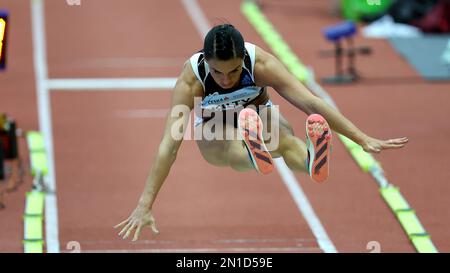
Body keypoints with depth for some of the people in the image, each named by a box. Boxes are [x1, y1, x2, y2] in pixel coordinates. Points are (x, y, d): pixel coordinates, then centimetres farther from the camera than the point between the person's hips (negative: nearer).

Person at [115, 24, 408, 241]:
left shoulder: (260, 63, -32)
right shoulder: (191, 78, -34)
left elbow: (311, 103, -35)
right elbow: (169, 144, -39)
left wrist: (363, 140, -41)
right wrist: (145, 206, -45)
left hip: (257, 112, 0)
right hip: (214, 127, 0)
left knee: (285, 139, -37)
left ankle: (314, 160, -69)